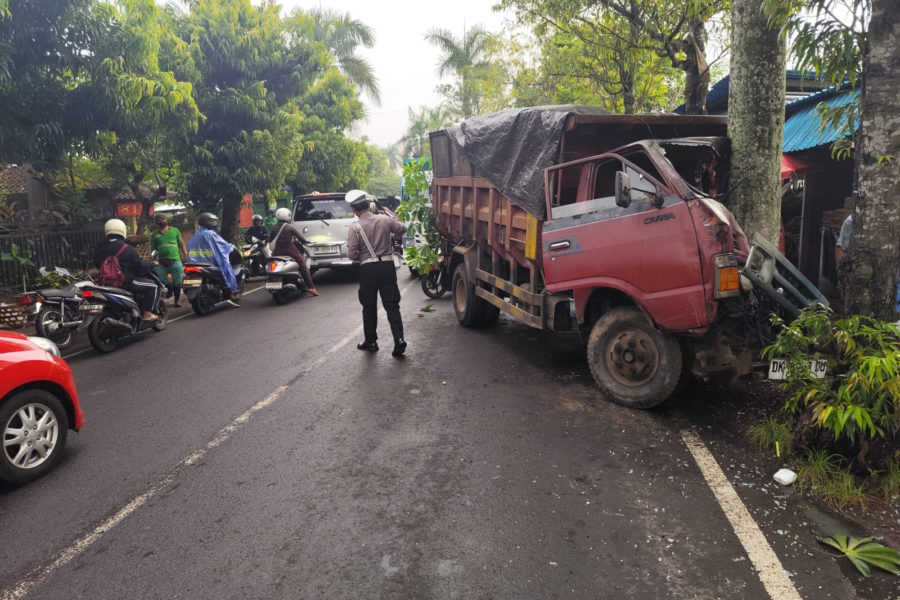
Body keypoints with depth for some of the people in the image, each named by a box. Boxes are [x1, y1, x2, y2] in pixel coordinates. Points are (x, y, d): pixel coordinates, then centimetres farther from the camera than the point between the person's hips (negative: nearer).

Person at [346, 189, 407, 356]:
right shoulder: (385, 220, -1)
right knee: (392, 305, 6)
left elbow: (352, 255, -10)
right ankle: (399, 339, -5)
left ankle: (371, 341, 21)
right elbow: (401, 229, 17)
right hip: (387, 265, 2)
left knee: (369, 307, 12)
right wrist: (390, 214, 27)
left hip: (368, 269, -2)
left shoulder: (355, 228, -10)